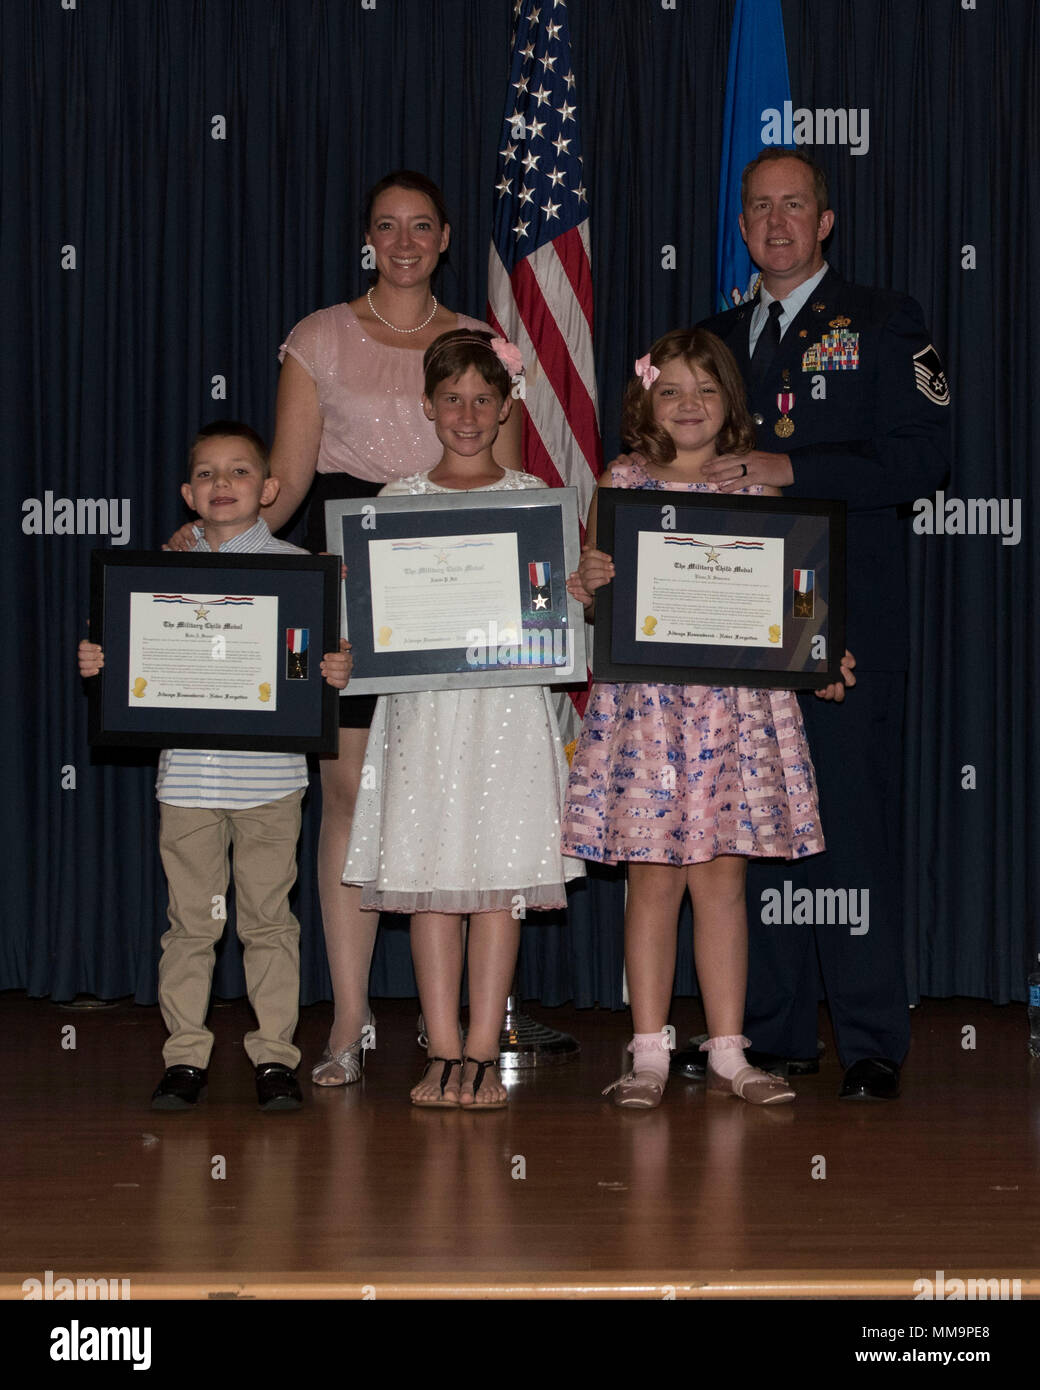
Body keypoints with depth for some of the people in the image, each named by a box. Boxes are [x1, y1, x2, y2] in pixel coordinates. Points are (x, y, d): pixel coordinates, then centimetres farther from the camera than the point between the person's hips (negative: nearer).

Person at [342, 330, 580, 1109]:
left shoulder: (531, 497, 9)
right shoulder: (398, 500, 10)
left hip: (508, 699, -1)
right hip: (422, 698, 1)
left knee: (501, 881, -3)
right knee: (429, 876, -1)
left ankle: (483, 1053, 0)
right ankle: (443, 1052, 4)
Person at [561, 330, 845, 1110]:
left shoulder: (756, 487, 8)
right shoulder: (621, 484, 6)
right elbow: (592, 599, 9)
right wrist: (589, 586, -13)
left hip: (736, 701, 1)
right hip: (645, 699, -1)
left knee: (723, 874, 3)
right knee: (654, 874, 0)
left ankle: (728, 1053, 9)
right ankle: (649, 1053, 7)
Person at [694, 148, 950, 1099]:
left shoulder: (882, 324, 4)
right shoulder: (718, 338, 20)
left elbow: (921, 457, -7)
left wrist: (791, 470, -15)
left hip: (849, 618, -5)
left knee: (853, 823, -8)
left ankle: (872, 1045, -3)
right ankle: (774, 1036, 11)